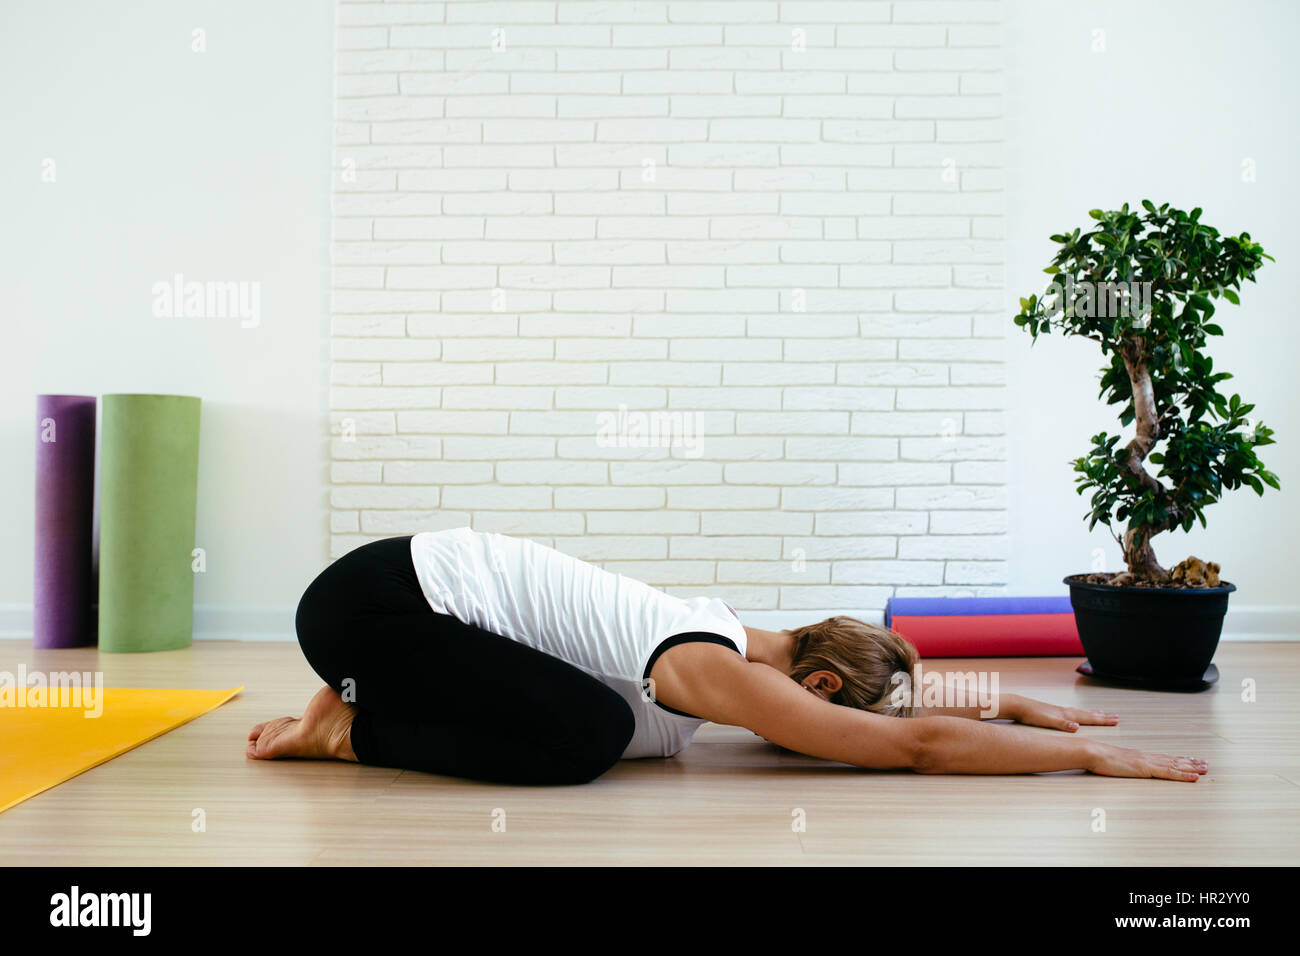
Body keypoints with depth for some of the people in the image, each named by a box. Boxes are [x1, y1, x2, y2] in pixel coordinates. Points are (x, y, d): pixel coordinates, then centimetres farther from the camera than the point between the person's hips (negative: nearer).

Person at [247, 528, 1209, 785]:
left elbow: (891, 710, 17)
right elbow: (913, 744, -23)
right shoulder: (710, 672, -23)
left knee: (590, 724, 13)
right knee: (588, 735, -23)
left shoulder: (738, 637, 4)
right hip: (370, 599, -9)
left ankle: (371, 701, 18)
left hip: (434, 572, 9)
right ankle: (355, 729, -3)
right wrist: (1093, 755, -17)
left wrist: (1013, 705, 12)